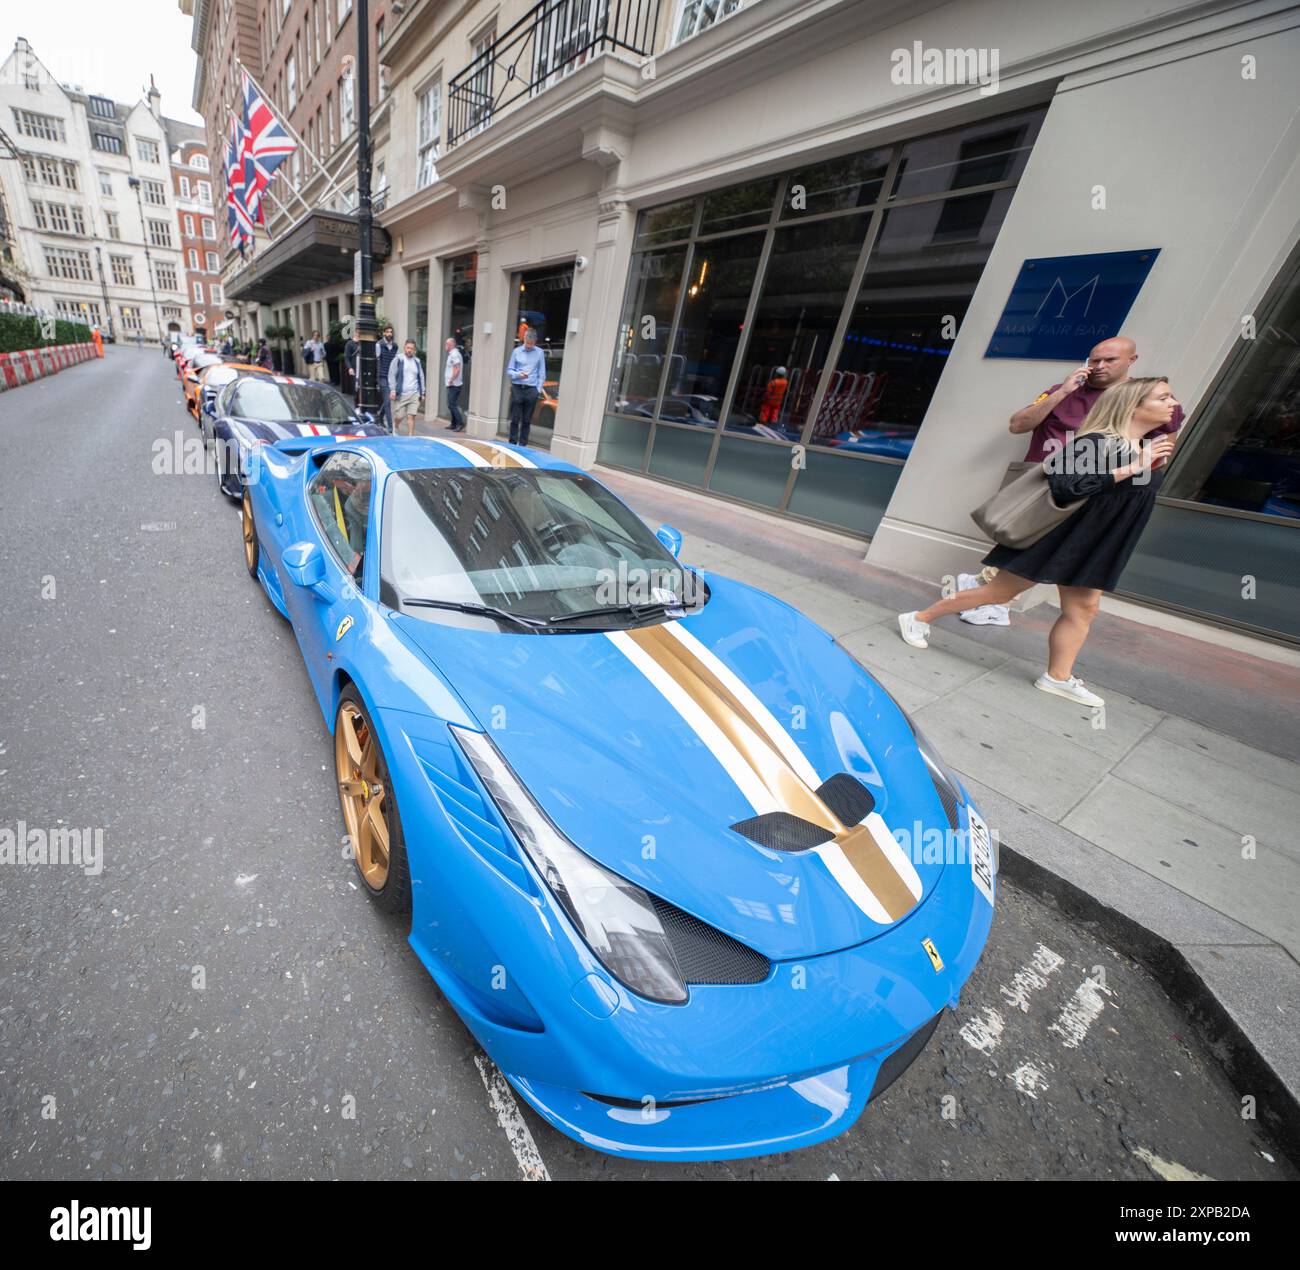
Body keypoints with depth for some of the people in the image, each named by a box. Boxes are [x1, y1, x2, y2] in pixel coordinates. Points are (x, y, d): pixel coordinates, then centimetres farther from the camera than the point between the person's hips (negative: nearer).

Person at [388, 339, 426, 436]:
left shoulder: (417, 361, 14)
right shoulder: (398, 359, 1)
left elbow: (421, 377, 18)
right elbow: (391, 375, -2)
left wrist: (422, 393, 12)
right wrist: (393, 390, -10)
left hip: (414, 394, 3)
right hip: (401, 394, -2)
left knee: (411, 416, -5)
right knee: (399, 416, 2)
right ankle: (394, 429, 32)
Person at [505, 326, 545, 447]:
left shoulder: (540, 353, 5)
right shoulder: (516, 351, 6)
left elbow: (541, 374, 6)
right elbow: (509, 371, 7)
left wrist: (538, 390, -3)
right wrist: (518, 374, -13)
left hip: (531, 390, 0)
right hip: (517, 388, 0)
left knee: (527, 420, 4)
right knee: (515, 419, 1)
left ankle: (522, 445, 11)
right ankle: (512, 444, 9)